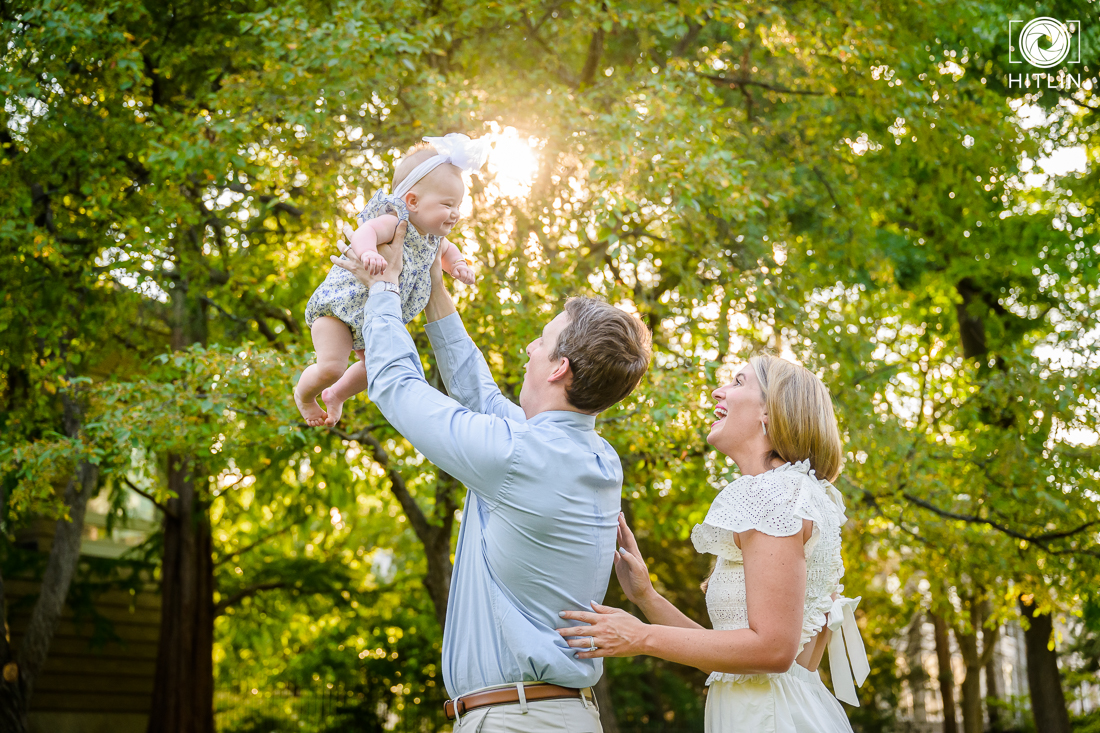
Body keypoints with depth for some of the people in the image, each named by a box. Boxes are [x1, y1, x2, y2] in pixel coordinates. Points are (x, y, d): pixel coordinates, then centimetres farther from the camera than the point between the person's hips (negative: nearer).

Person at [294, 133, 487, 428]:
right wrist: (368, 253, -69)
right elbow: (363, 233, -47)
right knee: (331, 368, -17)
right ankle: (303, 394, 18)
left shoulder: (433, 238, -1)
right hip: (339, 304, -9)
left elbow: (446, 249, 22)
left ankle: (336, 395, 46)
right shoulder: (395, 223, -28)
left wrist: (458, 265, 0)